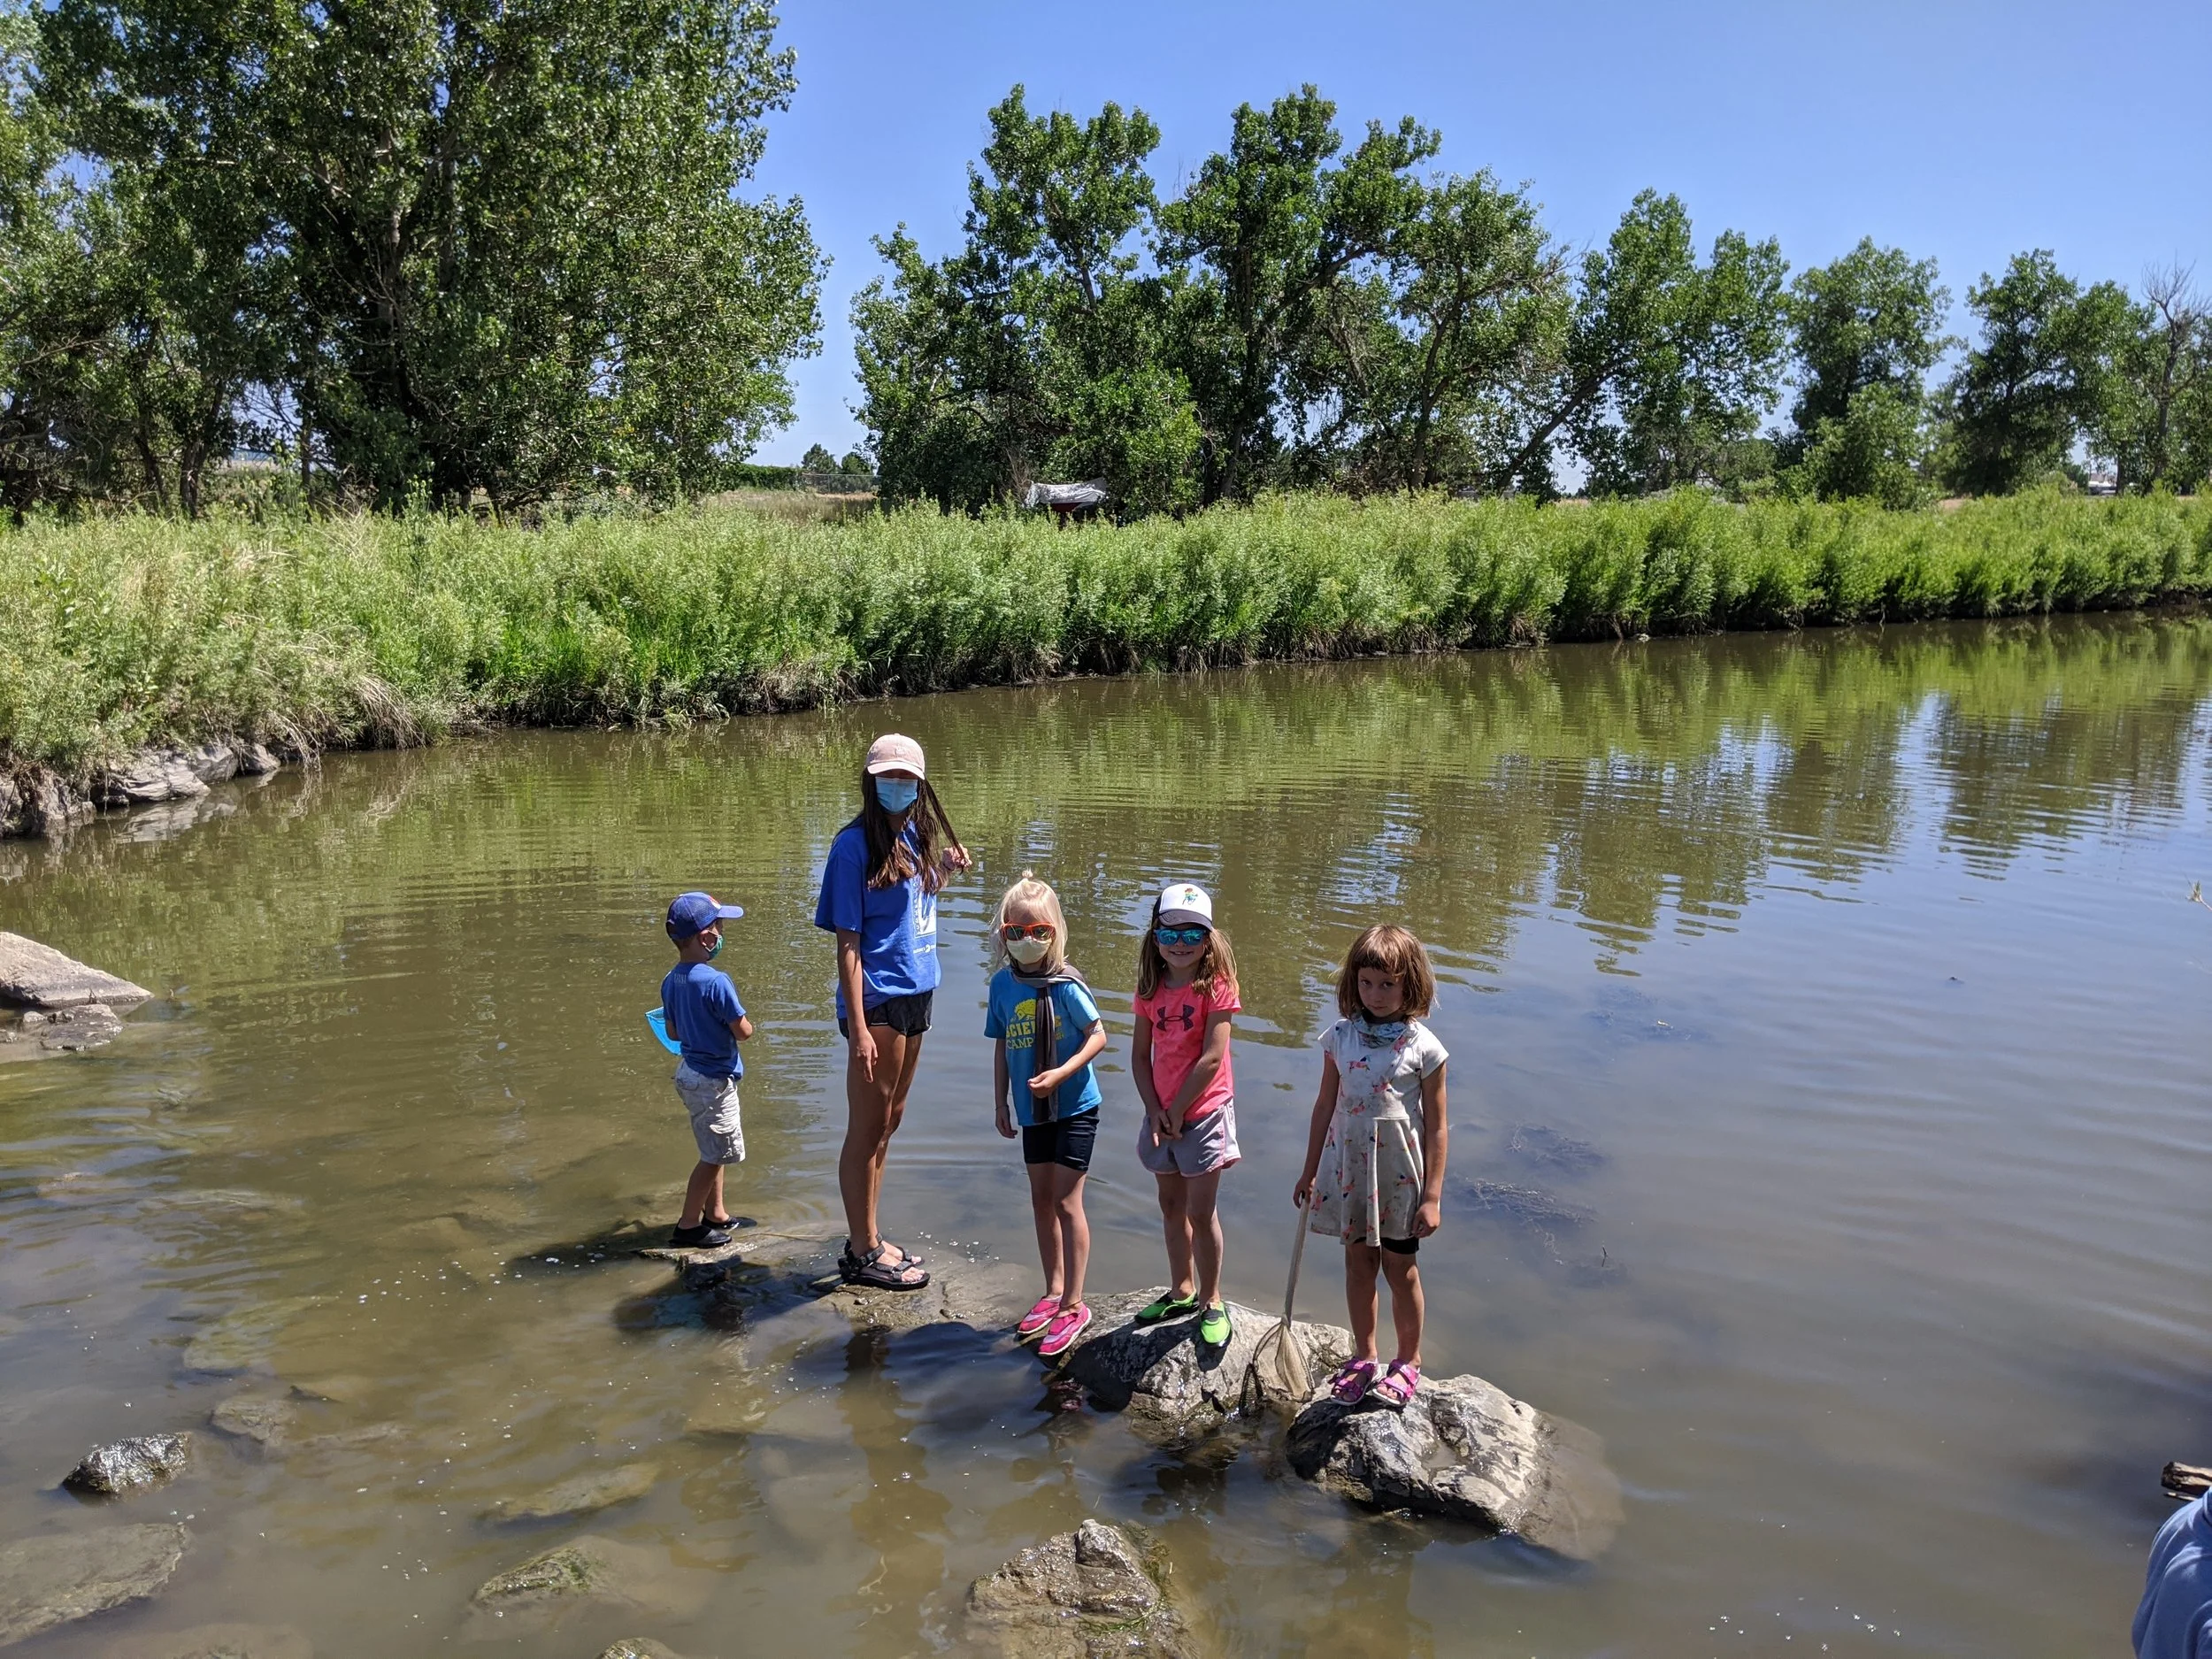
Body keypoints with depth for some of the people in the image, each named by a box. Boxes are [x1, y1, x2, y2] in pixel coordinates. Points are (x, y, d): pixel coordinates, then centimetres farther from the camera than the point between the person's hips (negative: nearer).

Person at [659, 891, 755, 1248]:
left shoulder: (671, 981, 2)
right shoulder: (716, 981, -24)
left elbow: (673, 1032, 11)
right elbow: (742, 1031, -19)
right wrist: (746, 1025, 2)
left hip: (690, 1070, 9)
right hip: (713, 1079, -9)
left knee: (717, 1149, 21)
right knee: (715, 1155, 2)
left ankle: (715, 1214, 31)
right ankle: (688, 1226, 8)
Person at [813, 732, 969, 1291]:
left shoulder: (914, 834, 8)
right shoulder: (856, 844, -15)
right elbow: (848, 941, -16)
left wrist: (943, 872, 3)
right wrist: (858, 1026, -20)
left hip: (915, 995, 8)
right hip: (877, 1002, -8)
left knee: (888, 1123, 18)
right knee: (867, 1129, 3)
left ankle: (869, 1239, 31)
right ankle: (862, 1252, 16)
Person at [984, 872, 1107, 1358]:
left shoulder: (1065, 984, -16)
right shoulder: (1003, 984, -1)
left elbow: (1098, 1036, -12)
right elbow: (1002, 1048, 7)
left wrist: (1062, 1073, -23)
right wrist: (1001, 1104, 9)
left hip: (1075, 1107, -6)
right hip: (1033, 1110, 6)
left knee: (1066, 1201, -4)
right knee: (1041, 1200, 14)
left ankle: (1073, 1305, 6)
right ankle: (1053, 1292, 28)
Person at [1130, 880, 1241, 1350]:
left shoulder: (1216, 986, -13)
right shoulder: (1151, 990, 3)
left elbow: (1212, 1057, -17)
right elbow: (1140, 1055, 5)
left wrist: (1177, 1110, -14)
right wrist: (1154, 1110, -7)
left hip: (1203, 1112, -5)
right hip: (1163, 1115, 6)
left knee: (1201, 1212, 0)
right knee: (1171, 1205, 16)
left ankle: (1211, 1303, 14)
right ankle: (1182, 1292, 32)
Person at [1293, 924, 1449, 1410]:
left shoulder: (1423, 1046, -11)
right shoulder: (1340, 1037, -2)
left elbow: (1435, 1125, -8)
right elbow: (1325, 1105, 7)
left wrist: (1432, 1195, -9)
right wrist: (1310, 1171, 10)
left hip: (1399, 1173, -3)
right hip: (1349, 1167, 3)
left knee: (1400, 1268, 8)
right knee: (1358, 1261, 13)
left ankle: (1409, 1361, 28)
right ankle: (1363, 1355, 31)